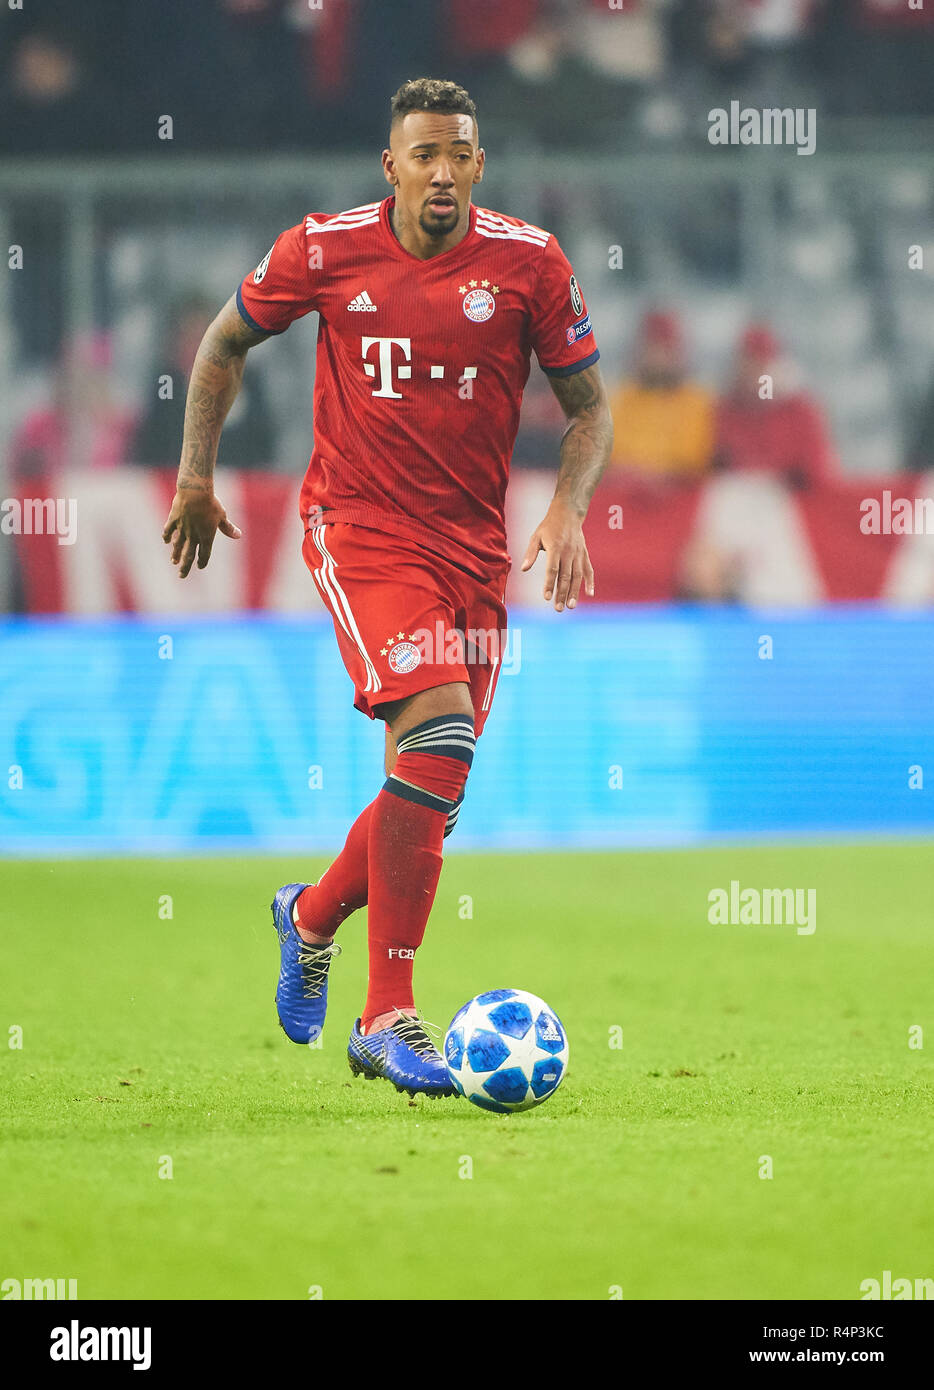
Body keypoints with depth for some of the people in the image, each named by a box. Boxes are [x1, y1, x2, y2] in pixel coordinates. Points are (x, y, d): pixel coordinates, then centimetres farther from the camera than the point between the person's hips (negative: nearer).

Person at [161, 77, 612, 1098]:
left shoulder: (528, 263, -3)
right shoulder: (326, 250, -5)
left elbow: (587, 405, 7)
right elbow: (226, 340, 12)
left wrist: (567, 510, -10)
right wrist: (195, 475, 11)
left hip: (475, 545, 4)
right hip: (359, 526, -4)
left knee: (431, 798, 7)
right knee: (438, 738, -24)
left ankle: (314, 915, 41)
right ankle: (389, 1022, -19)